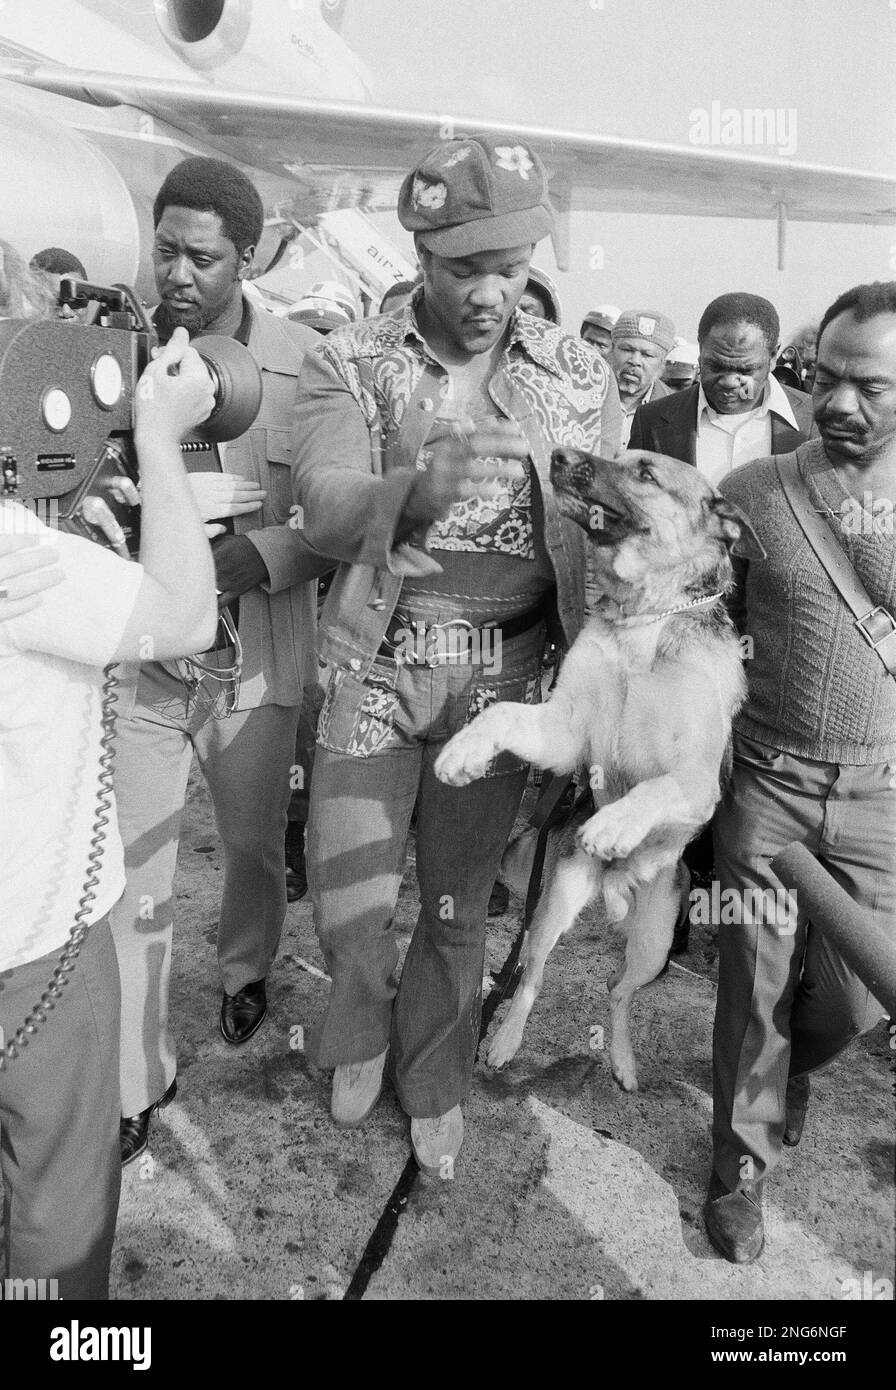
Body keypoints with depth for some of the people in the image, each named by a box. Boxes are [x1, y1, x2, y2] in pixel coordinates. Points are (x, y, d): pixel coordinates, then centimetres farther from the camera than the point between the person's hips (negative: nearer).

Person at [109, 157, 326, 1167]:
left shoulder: (299, 361, -7)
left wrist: (259, 557, -22)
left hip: (255, 658, 0)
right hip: (137, 656, 1)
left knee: (254, 844, 19)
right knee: (128, 879, 4)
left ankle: (244, 969, 51)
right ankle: (135, 1077, 24)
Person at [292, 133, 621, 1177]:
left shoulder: (581, 378, 2)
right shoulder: (350, 365, -4)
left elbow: (605, 534, 5)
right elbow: (324, 512, -19)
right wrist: (420, 487, -40)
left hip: (505, 673, 2)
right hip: (376, 661, -1)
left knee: (459, 905, 12)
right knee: (349, 905, -3)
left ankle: (433, 1080, 39)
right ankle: (365, 1025, 33)